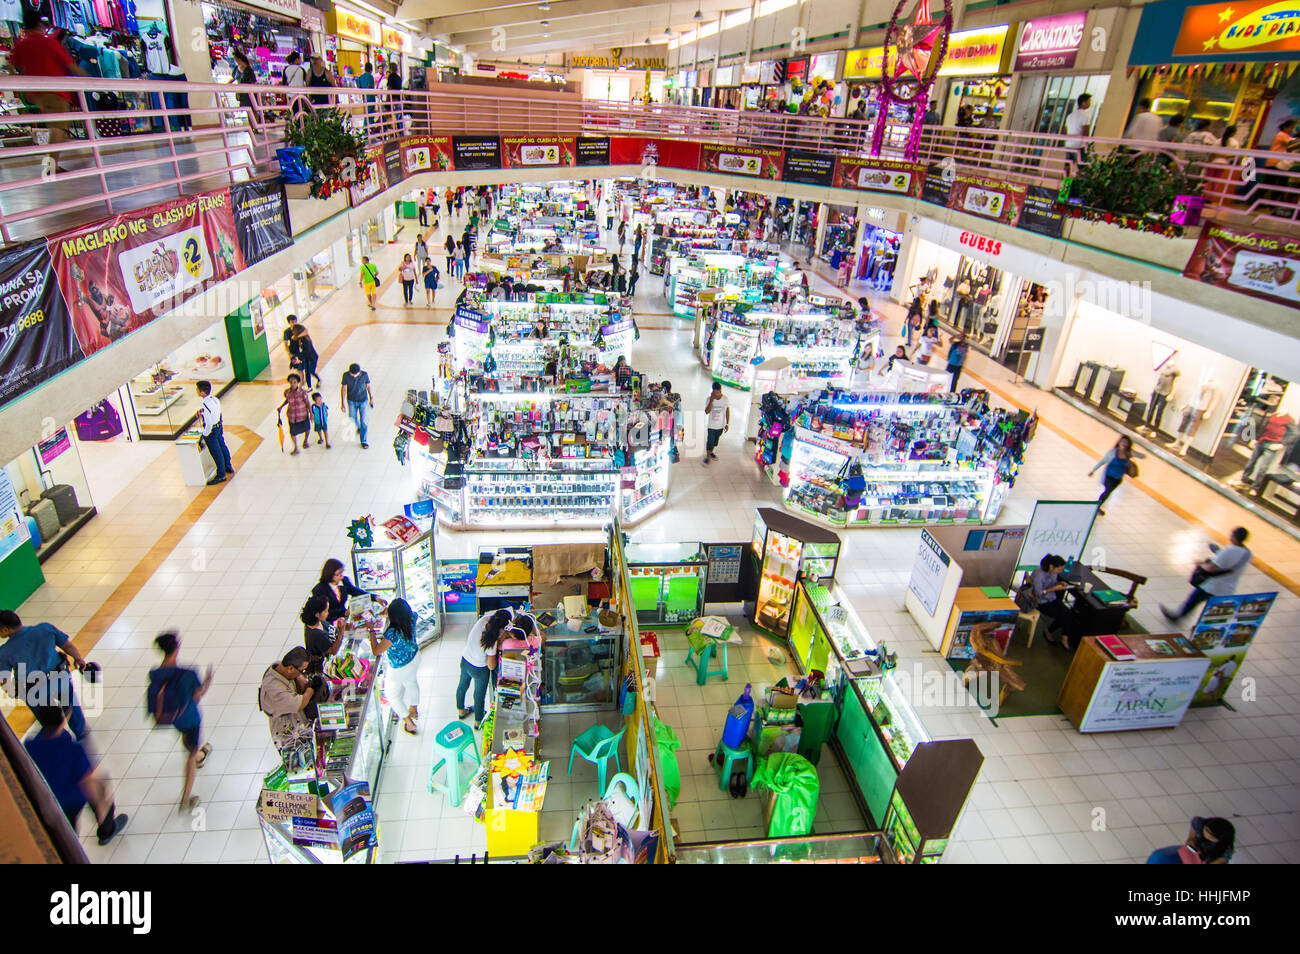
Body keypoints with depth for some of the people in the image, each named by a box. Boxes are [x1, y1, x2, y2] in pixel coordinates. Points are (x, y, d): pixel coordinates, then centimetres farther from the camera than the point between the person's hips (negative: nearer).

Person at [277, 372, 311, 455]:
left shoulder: (302, 391, -20)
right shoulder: (286, 392, -12)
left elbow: (307, 403, -11)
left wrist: (311, 413, -10)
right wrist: (281, 407, 2)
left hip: (302, 414, -1)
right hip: (291, 415, 1)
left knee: (306, 428, 21)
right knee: (292, 432, 4)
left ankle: (305, 441, 54)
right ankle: (296, 448, 27)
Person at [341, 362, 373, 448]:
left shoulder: (364, 374, -17)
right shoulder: (346, 375, -16)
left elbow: (368, 386, -1)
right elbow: (343, 389, -6)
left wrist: (371, 398, 8)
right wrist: (343, 403, -4)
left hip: (363, 400, -1)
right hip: (352, 401, 1)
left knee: (364, 421, -2)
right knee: (353, 420, 12)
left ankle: (363, 441, 15)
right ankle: (358, 428, 49)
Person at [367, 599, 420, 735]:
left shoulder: (392, 634, -41)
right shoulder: (411, 619, -23)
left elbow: (376, 651, -27)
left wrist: (371, 632, -20)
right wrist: (387, 611, -3)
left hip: (399, 669, -6)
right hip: (415, 658, 6)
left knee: (392, 694, 20)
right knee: (411, 682, 34)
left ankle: (410, 723, 31)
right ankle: (414, 709, 58)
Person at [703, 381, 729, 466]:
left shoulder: (725, 398, -10)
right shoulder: (709, 399, -16)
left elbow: (727, 410, 0)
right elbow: (707, 412, -24)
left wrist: (727, 423, 0)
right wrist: (711, 400, -32)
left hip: (720, 425, 3)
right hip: (711, 425, -3)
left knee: (716, 440, 20)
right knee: (710, 441, 1)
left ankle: (711, 452, 43)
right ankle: (708, 456, 20)